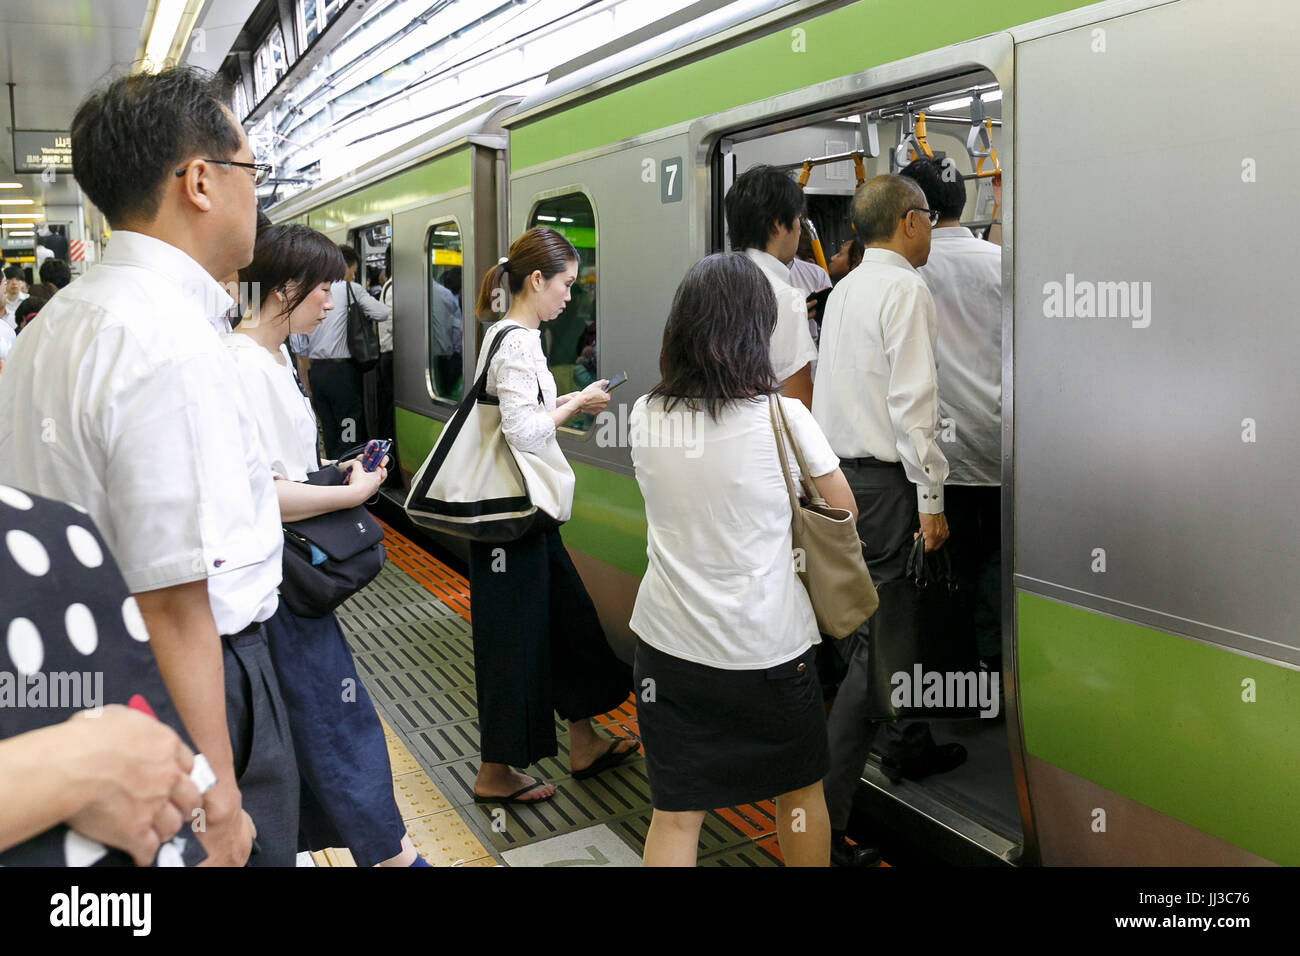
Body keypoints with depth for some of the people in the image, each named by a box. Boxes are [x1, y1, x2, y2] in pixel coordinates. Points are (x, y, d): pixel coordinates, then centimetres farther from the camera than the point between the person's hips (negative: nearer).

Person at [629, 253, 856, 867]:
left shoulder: (645, 415, -4)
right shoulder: (782, 416, -15)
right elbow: (843, 512, -2)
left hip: (669, 640, 3)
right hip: (771, 644, -2)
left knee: (675, 815, 12)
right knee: (801, 791, 23)